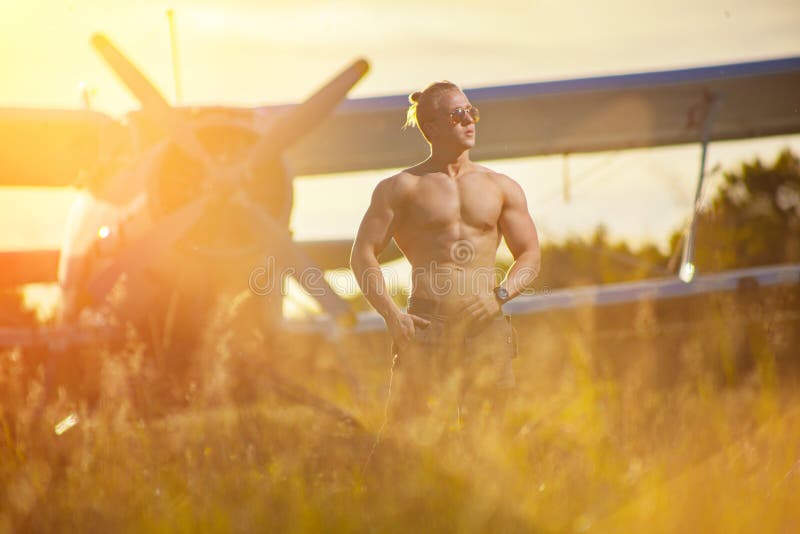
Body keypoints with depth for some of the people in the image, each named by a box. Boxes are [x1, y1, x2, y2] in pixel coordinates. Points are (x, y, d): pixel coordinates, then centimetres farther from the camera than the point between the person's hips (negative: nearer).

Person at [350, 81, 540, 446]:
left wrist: (500, 295, -3)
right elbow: (363, 254, 3)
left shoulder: (502, 188, 16)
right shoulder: (402, 188, 7)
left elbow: (529, 255, 16)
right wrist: (391, 315, -9)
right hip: (426, 327, -2)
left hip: (485, 325, 3)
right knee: (418, 437, -9)